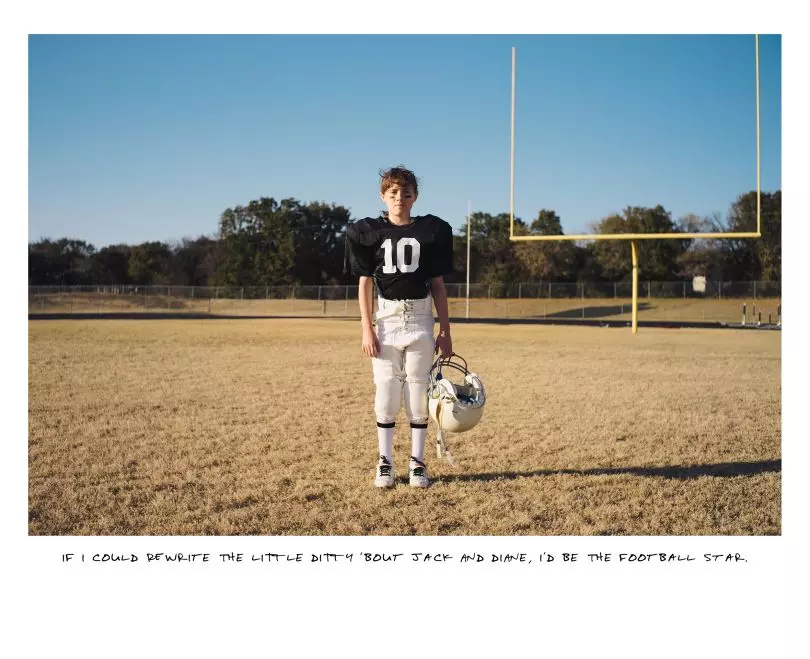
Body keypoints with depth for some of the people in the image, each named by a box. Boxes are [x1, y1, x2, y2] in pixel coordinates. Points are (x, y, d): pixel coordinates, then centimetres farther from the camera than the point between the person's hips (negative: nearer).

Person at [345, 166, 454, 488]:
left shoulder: (431, 231, 4)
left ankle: (417, 462, 12)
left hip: (420, 320, 0)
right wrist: (367, 329, -5)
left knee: (418, 392, 3)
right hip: (386, 319, 0)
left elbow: (438, 285, 6)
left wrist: (445, 330, 4)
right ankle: (385, 463, 10)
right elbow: (365, 282, 2)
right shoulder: (369, 231, 2)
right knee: (386, 392, 1)